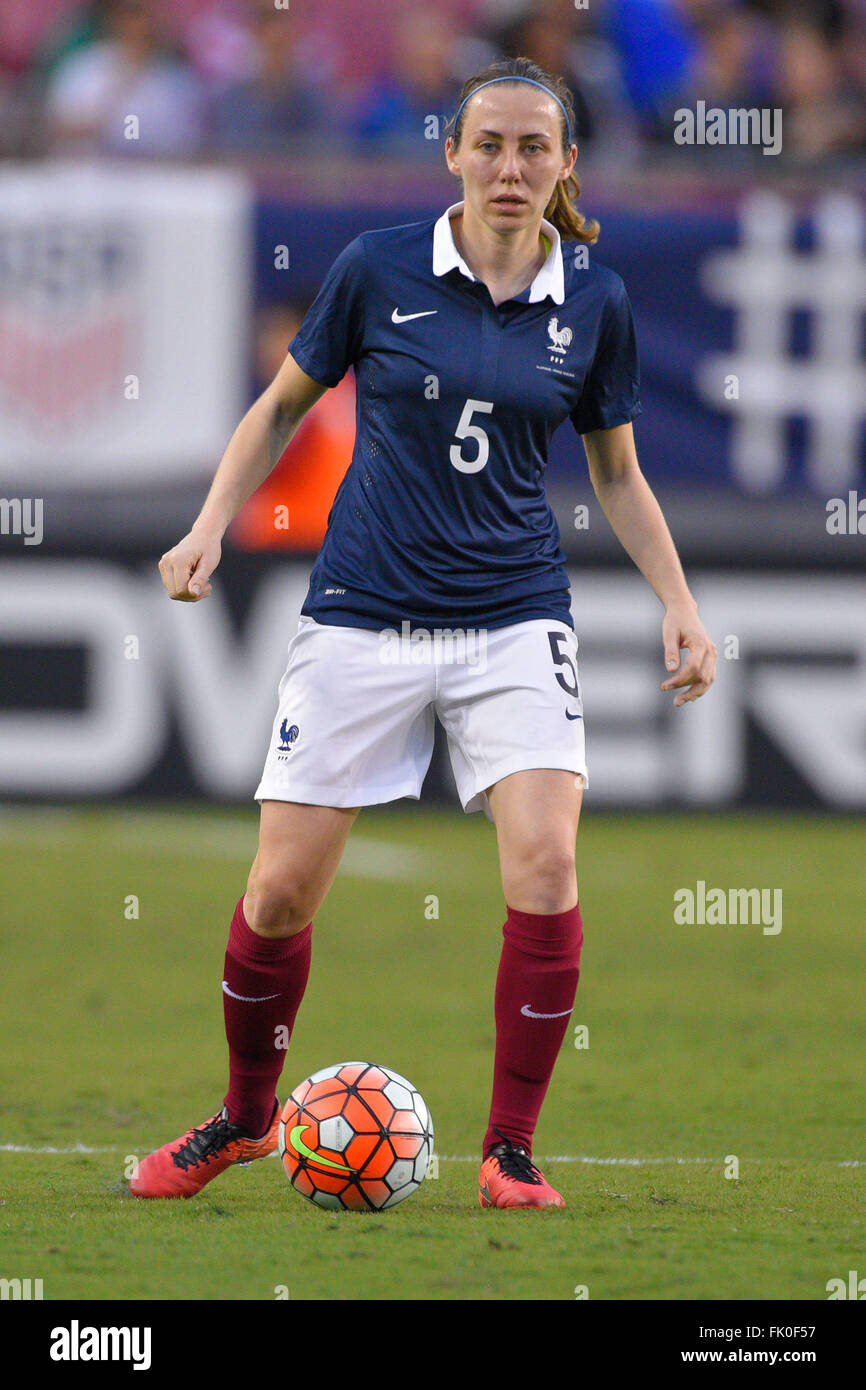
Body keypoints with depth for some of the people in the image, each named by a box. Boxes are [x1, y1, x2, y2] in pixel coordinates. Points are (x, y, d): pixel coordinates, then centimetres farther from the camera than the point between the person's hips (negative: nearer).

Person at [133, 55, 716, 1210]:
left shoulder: (594, 303, 1)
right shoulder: (378, 270, -4)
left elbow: (617, 471, 13)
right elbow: (284, 406, 9)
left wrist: (679, 604, 3)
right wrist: (210, 530, -2)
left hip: (514, 618, 1)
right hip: (363, 620, -1)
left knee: (546, 865, -19)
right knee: (282, 889, -2)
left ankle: (511, 1149, -4)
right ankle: (245, 1116, 25)